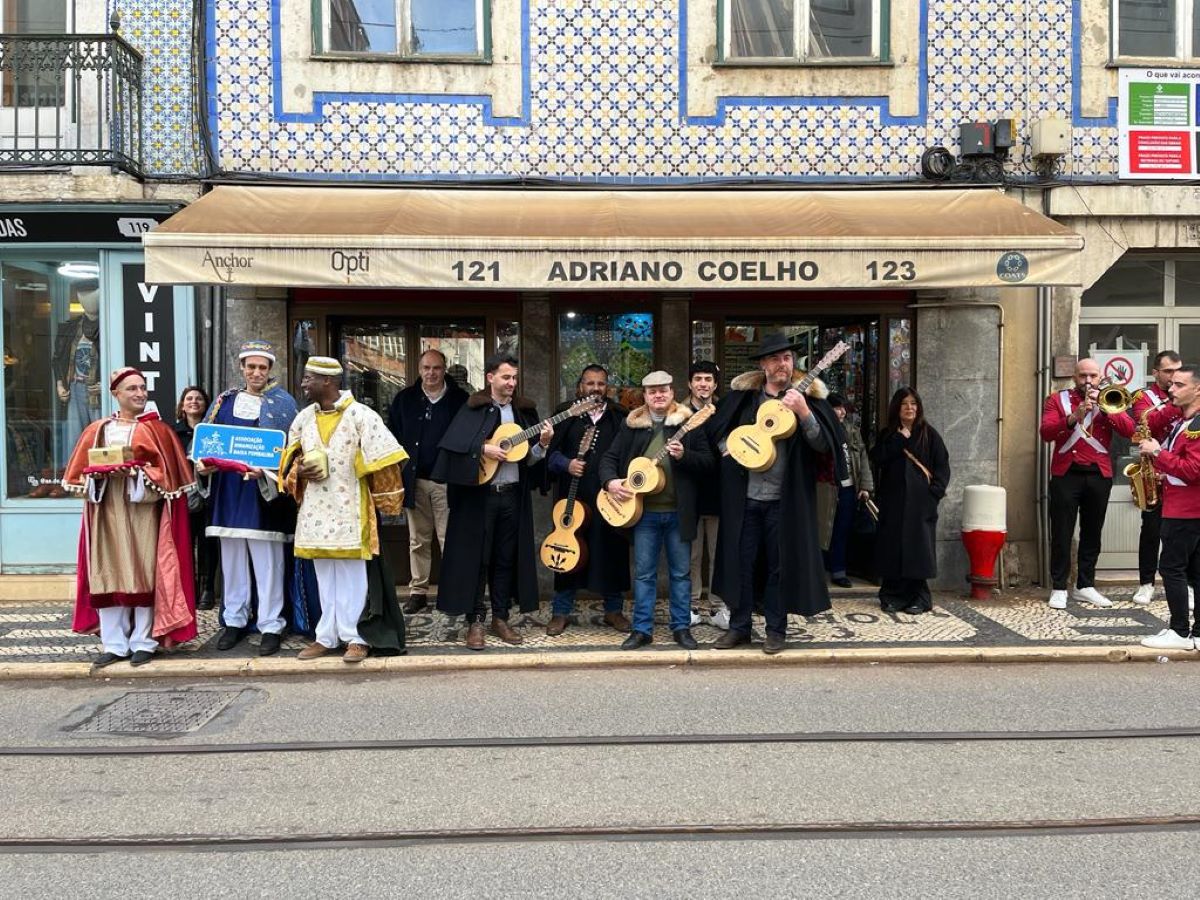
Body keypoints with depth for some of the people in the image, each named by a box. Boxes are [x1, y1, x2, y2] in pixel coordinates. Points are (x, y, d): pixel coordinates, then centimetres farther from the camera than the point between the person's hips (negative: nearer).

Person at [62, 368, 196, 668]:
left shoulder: (157, 429, 6)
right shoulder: (97, 430, 14)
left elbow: (167, 471, -1)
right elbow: (81, 469, 12)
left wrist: (137, 471, -16)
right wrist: (99, 473, -9)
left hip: (143, 508, -3)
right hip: (107, 509, 3)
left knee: (144, 573, -3)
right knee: (108, 573, 2)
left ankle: (144, 642, 5)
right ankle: (114, 644, 10)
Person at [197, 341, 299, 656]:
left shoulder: (283, 403, 0)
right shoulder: (224, 400, 12)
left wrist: (264, 472, -23)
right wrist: (203, 466, -8)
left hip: (264, 494, -4)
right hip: (228, 492, 4)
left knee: (267, 562, -1)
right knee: (232, 560, 10)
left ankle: (271, 625, 8)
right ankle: (234, 620, 22)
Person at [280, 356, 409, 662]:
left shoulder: (360, 415, -9)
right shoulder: (304, 417, 8)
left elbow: (383, 459, -9)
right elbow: (291, 456, 20)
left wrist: (381, 499, -9)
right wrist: (300, 470, -2)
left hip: (349, 510, -5)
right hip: (316, 510, 5)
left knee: (352, 576, 1)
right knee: (324, 577, 12)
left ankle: (356, 637, 10)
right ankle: (326, 636, 21)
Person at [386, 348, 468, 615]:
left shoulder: (460, 399, 0)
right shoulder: (405, 399, 7)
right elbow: (393, 435, 9)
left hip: (448, 480, -3)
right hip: (415, 480, 3)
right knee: (418, 540, 10)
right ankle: (418, 591, 17)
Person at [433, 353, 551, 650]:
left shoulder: (524, 411, 10)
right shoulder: (473, 408, -3)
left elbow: (529, 459, 9)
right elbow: (452, 445, -12)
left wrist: (542, 444, -10)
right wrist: (483, 448, -22)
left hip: (513, 494, 4)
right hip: (479, 494, -4)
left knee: (506, 559, 9)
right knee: (477, 557, 1)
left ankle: (500, 618, 20)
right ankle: (475, 622, 9)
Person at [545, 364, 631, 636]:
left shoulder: (620, 417, 9)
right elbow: (551, 451, 3)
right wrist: (567, 464, -15)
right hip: (574, 496, -1)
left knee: (613, 551, 5)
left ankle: (614, 610, 20)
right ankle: (561, 612, 15)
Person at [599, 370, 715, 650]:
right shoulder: (631, 424, 6)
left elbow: (708, 464, -4)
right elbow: (609, 458, 8)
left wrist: (684, 455, -21)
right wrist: (611, 481, -10)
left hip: (678, 512, -1)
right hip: (643, 511, 1)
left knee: (681, 572, 8)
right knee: (643, 572, 7)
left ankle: (681, 627, 20)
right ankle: (642, 629, 15)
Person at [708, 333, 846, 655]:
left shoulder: (808, 395, -2)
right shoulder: (744, 394, 4)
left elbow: (824, 444, -13)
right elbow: (717, 425, 18)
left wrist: (803, 412, -26)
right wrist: (728, 449, 0)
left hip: (785, 498, -2)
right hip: (745, 496, 2)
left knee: (780, 564, 7)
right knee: (741, 561, 9)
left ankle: (776, 630, 21)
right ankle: (739, 626, 23)